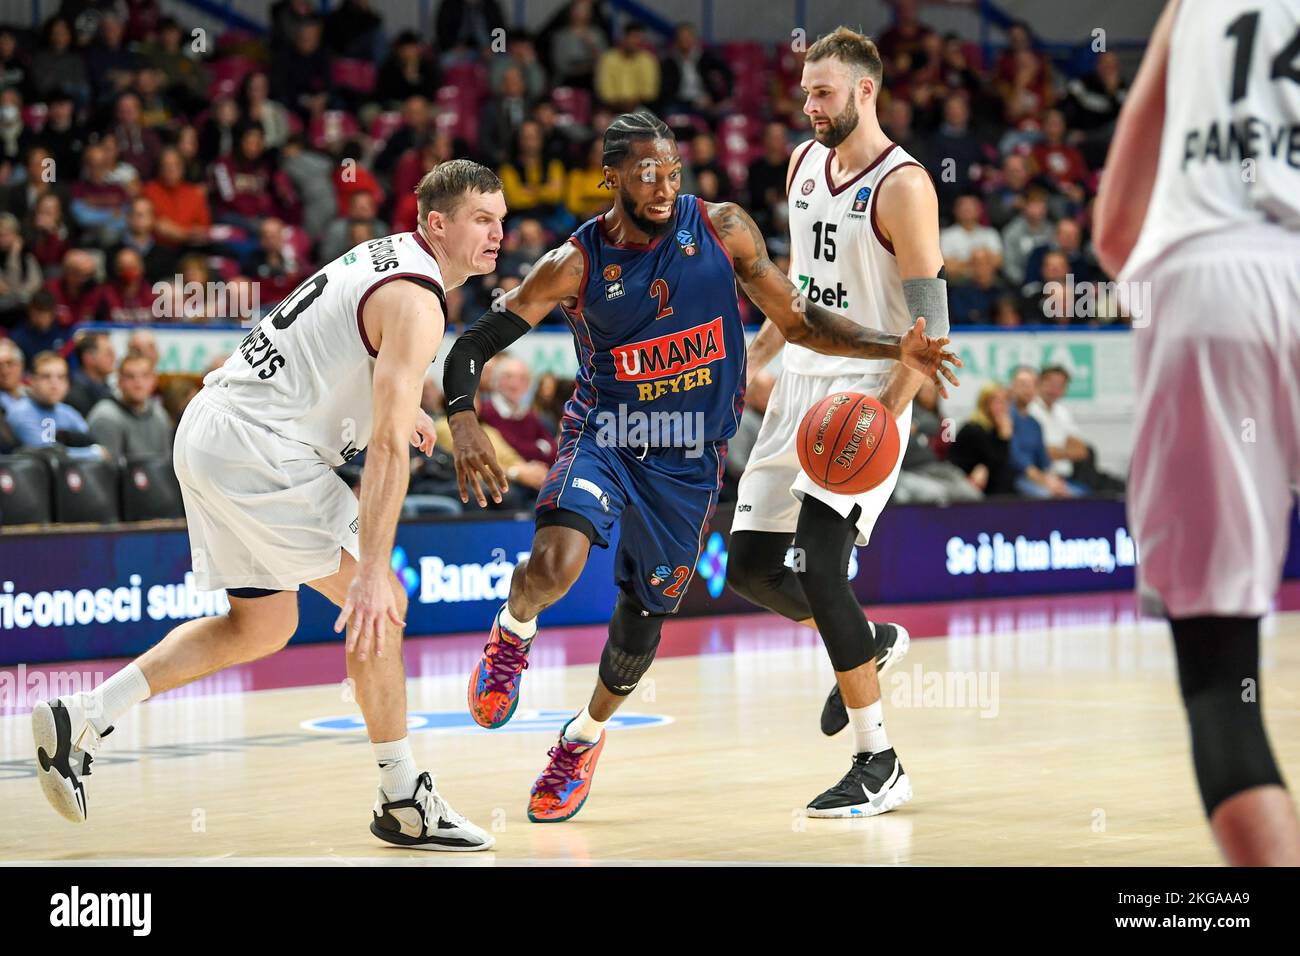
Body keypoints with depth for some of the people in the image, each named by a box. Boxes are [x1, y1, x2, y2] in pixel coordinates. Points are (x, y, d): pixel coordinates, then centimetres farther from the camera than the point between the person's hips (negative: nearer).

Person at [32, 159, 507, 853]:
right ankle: (405, 803, 1)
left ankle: (81, 720, 13)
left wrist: (394, 404, 30)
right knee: (381, 607, -5)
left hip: (210, 427, 10)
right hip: (257, 449, -10)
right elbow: (387, 447, -25)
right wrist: (372, 571, -29)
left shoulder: (381, 254, 14)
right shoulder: (415, 301, -16)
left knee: (262, 626, 17)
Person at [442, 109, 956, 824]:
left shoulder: (722, 229, -8)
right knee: (555, 563, -31)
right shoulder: (575, 264, -13)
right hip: (603, 438, -2)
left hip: (688, 462, 2)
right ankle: (512, 633, 5)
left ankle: (586, 737, 40)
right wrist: (464, 423, -29)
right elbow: (473, 346, -10)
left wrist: (895, 348, -12)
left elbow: (799, 323, 0)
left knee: (642, 618, 11)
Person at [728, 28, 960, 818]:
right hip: (801, 385, 8)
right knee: (751, 566, 7)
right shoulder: (804, 164, 10)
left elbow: (931, 323, -16)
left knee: (818, 565, -18)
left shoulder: (902, 186, -14)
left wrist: (884, 416, -26)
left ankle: (880, 767, -8)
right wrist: (751, 360, 19)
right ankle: (871, 641, 34)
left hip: (867, 394, -8)